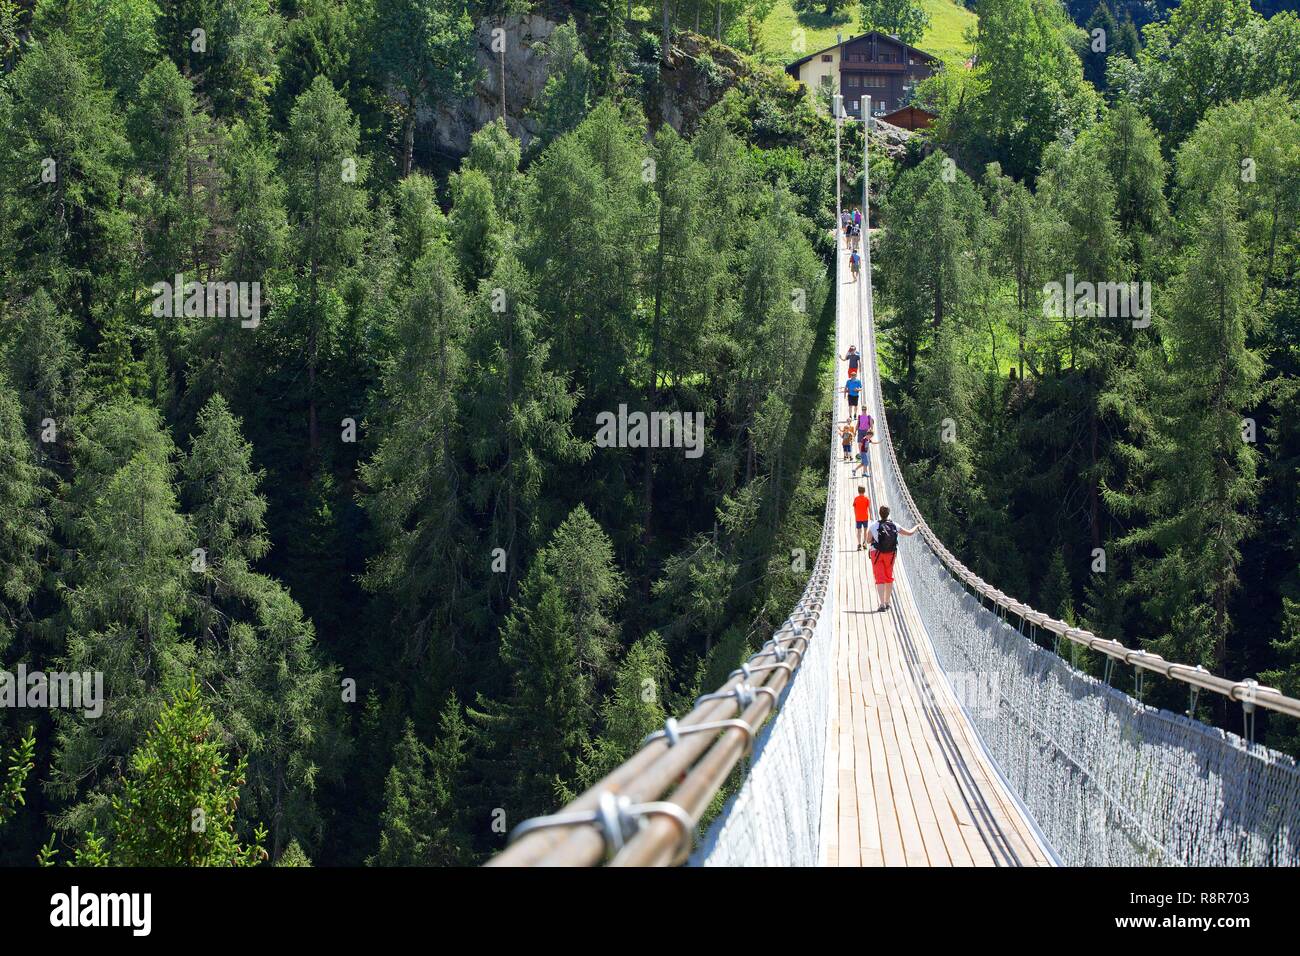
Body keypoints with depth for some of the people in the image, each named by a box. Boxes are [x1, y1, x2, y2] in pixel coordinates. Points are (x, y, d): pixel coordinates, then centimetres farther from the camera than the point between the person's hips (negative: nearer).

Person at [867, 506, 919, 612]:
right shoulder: (894, 526, -6)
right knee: (889, 578, 18)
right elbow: (909, 532, 4)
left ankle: (882, 604, -14)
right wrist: (916, 526, 25)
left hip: (877, 554, -3)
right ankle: (887, 603, 27)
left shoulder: (873, 526, -15)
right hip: (890, 555, 3)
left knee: (880, 579, -2)